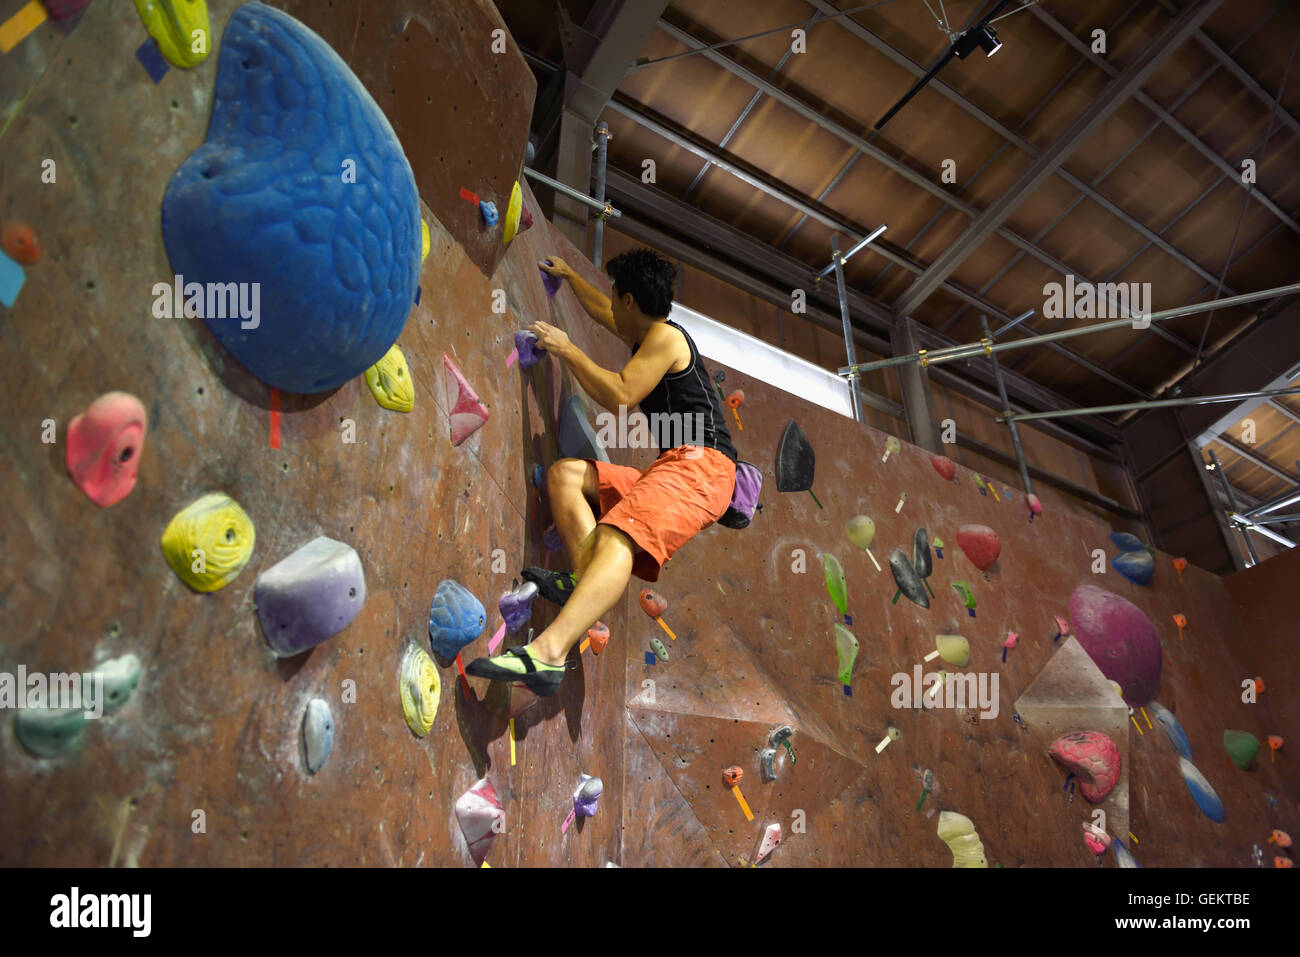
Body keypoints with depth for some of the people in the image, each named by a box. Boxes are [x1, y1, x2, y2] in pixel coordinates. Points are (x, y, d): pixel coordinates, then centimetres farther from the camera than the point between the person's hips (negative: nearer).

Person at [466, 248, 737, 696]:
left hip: (701, 463, -10)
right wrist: (569, 274, 62)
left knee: (617, 533, -36)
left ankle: (547, 653, -58)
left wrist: (567, 350, -3)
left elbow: (620, 396, -14)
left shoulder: (666, 335, -1)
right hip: (669, 469, 10)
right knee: (565, 474, 5)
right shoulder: (647, 334, 29)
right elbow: (602, 311, 49)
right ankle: (585, 579, -19)